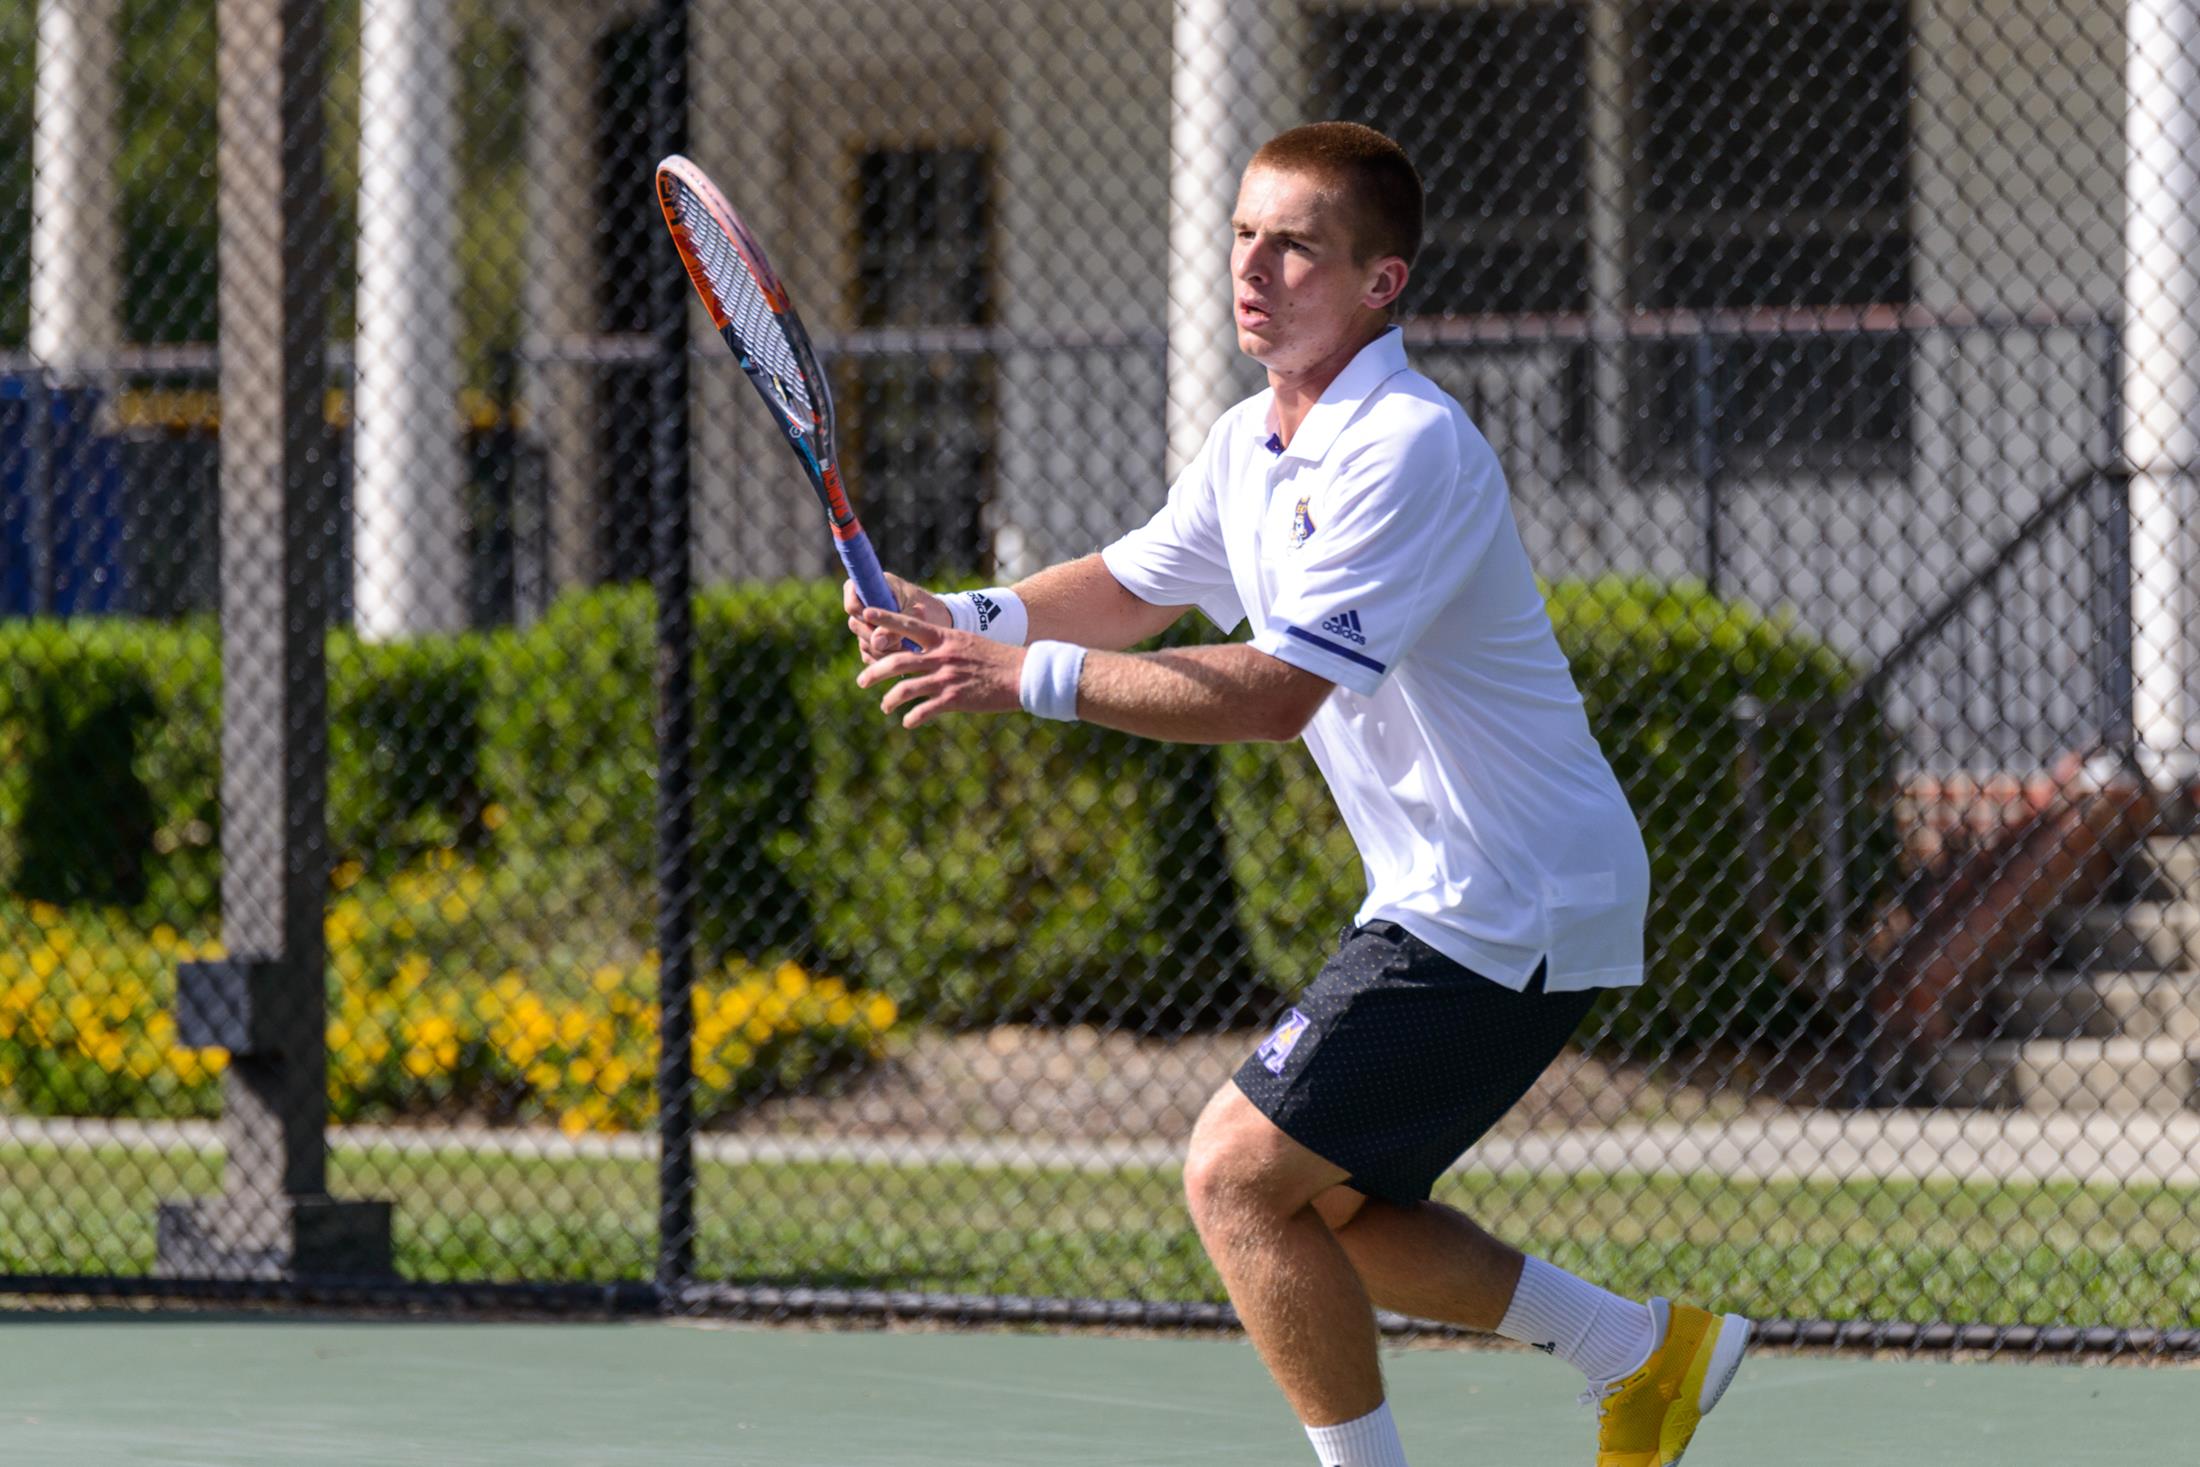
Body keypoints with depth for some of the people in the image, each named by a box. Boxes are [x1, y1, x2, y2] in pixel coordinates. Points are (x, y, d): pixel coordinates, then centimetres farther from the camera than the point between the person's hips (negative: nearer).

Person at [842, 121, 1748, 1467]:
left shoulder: (1407, 450, -22)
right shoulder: (1254, 445, 9)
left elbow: (1273, 694, -29)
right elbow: (1133, 590, 23)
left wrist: (1027, 679, -30)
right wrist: (960, 620, 3)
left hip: (1508, 916, -10)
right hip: (1445, 901, 10)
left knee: (1238, 1176, -14)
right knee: (1322, 1212, 15)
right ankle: (1651, 1356, 26)